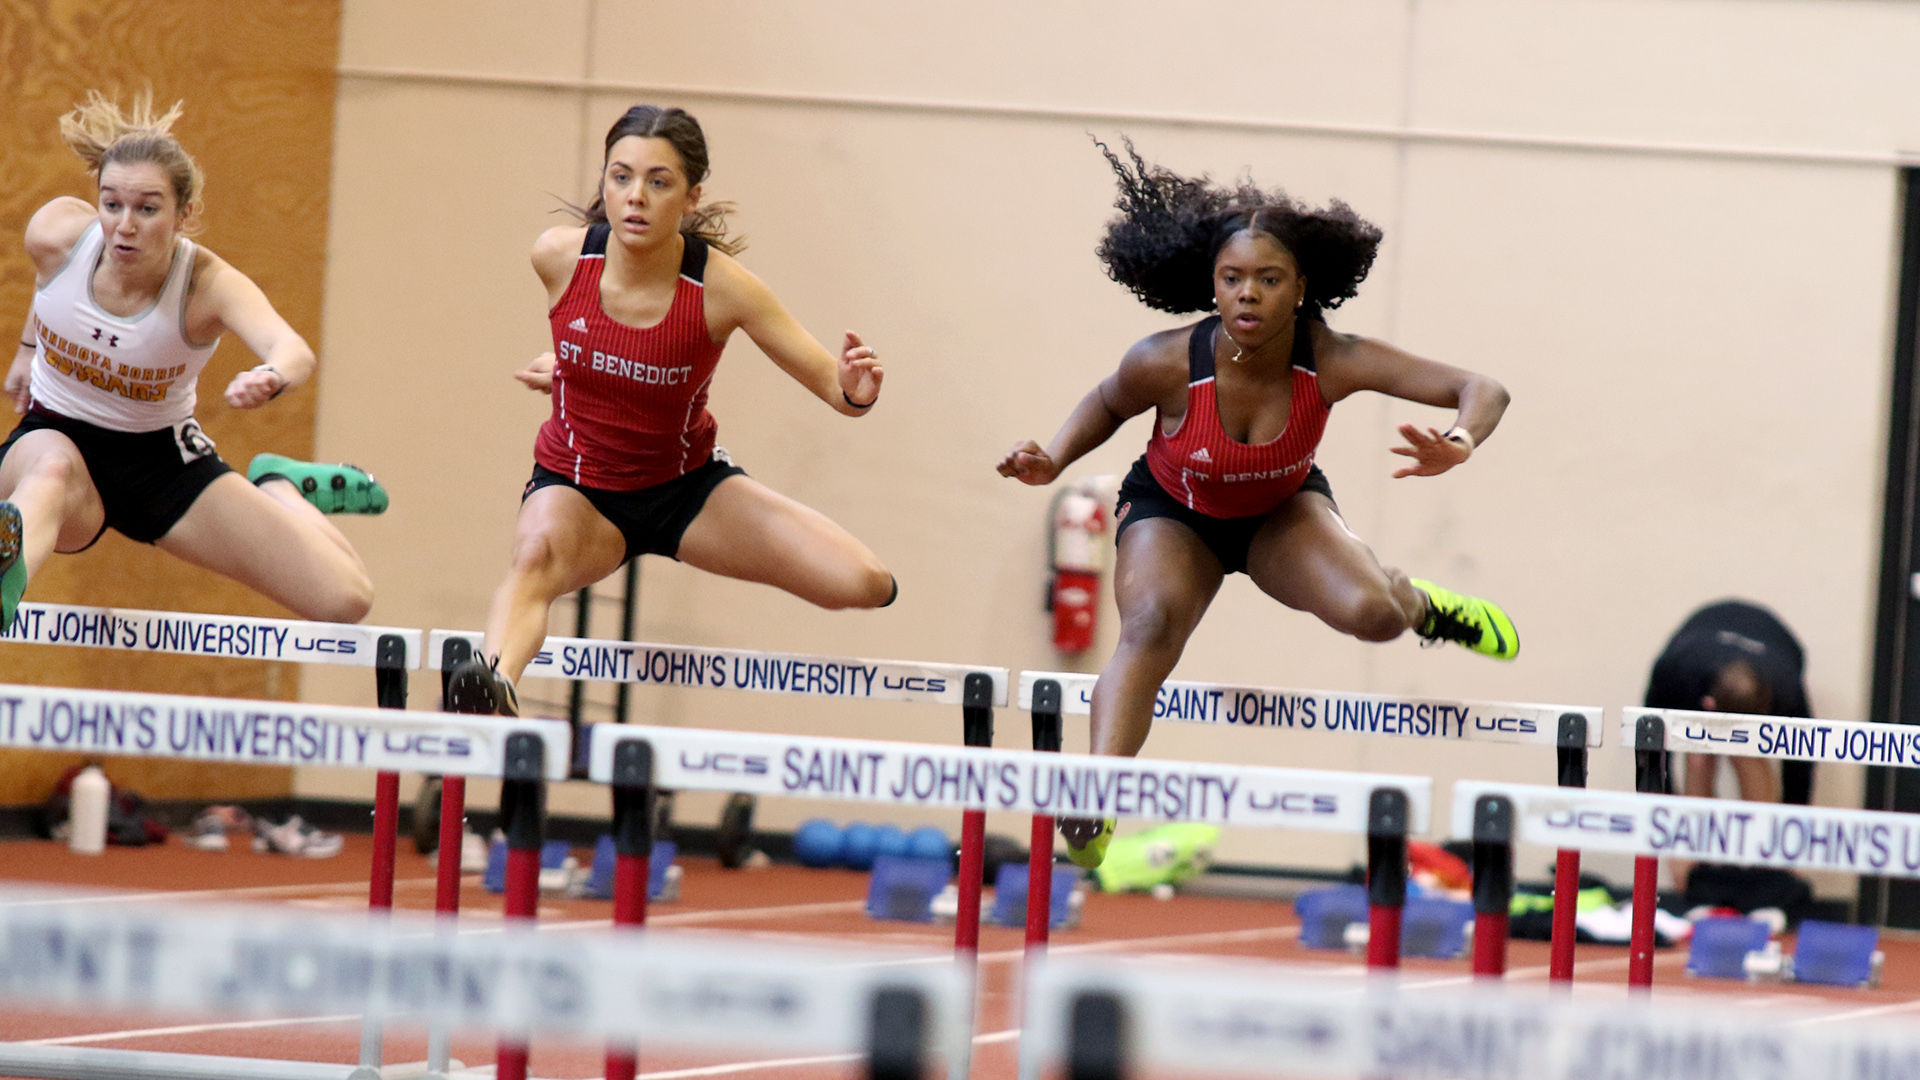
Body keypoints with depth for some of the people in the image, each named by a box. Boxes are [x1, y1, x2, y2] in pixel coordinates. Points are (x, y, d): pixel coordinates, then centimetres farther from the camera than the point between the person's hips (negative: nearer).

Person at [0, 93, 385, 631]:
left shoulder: (210, 285, -27)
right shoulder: (57, 233, -20)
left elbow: (294, 351, -49)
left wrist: (271, 377, -73)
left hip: (163, 461, 0)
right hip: (56, 439, 0)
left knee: (345, 600, -7)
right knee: (54, 470, -42)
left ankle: (278, 487, 26)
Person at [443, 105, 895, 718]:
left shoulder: (721, 286, -23)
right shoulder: (558, 257, -17)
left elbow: (832, 384, -21)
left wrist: (855, 391, -41)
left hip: (687, 487, 1)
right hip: (578, 488, -1)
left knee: (863, 584, -16)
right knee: (537, 557, -39)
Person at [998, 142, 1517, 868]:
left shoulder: (1330, 361, -32)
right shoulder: (1166, 364, -32)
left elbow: (1482, 391, -33)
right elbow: (1107, 405, -6)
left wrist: (1458, 445, -55)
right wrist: (1052, 461, -25)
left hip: (1282, 513, 1)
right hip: (1174, 513, -1)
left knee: (1371, 612, -24)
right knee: (1151, 625, -31)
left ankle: (1424, 605, 16)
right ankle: (1093, 806, -38)